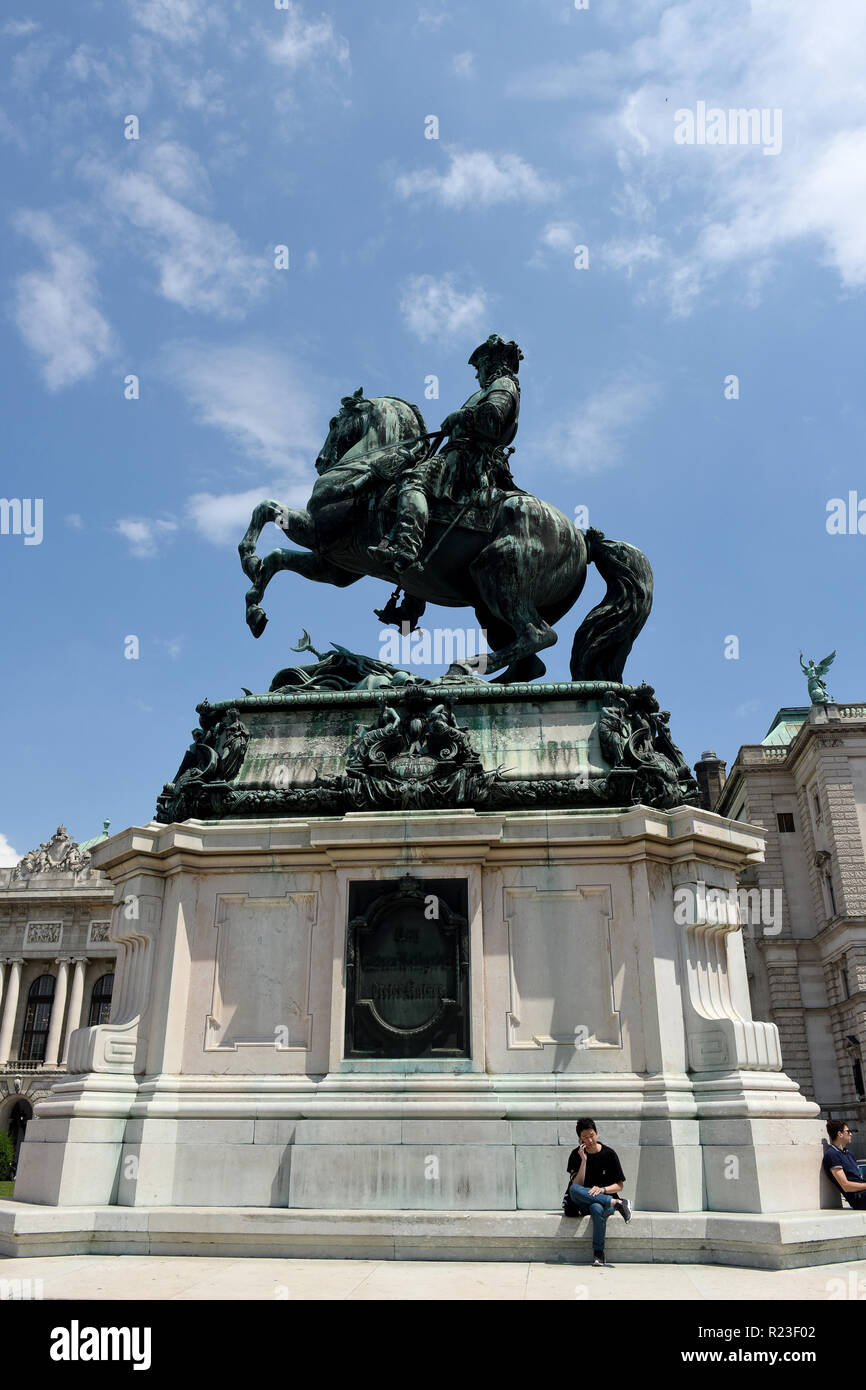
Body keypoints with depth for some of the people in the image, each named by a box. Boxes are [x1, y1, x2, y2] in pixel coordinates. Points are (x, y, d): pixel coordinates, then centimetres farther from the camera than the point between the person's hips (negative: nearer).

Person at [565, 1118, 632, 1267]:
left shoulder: (609, 1154, 0)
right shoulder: (576, 1155, 2)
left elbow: (619, 1186, 1)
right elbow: (576, 1185, -7)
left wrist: (602, 1189, -18)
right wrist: (584, 1161, -16)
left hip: (606, 1197, -2)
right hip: (583, 1203, 2)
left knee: (597, 1208, -38)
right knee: (573, 1189, -32)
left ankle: (598, 1253, -22)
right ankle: (617, 1203, -26)